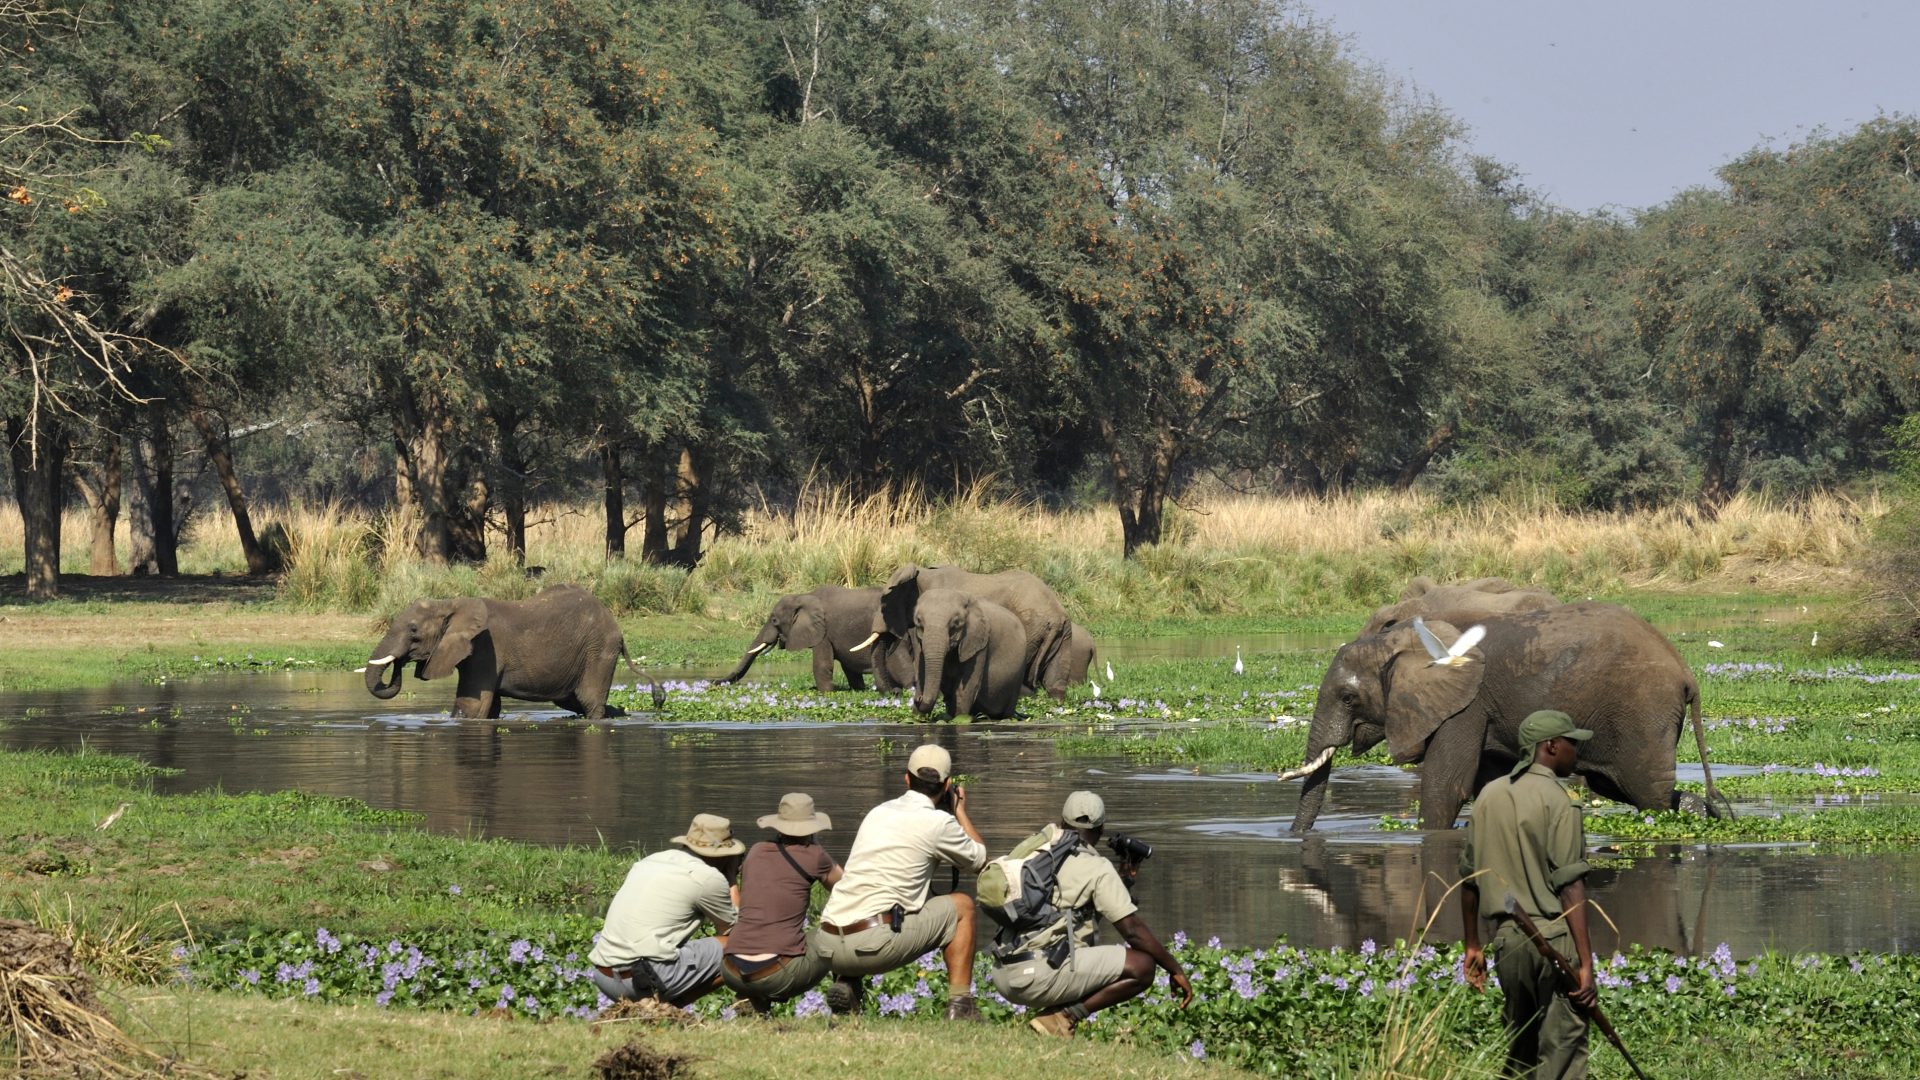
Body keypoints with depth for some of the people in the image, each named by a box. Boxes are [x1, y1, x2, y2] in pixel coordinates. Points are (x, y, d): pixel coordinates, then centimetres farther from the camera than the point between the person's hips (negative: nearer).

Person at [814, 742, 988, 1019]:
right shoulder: (938, 822, 1)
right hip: (876, 943, -5)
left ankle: (845, 984, 13)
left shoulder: (878, 812, 19)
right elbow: (979, 860, 19)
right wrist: (960, 811, 33)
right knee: (961, 905, 16)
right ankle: (960, 1005, 10)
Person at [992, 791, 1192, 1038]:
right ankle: (1064, 1017, -11)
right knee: (1142, 966, -6)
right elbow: (1133, 930, -4)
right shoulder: (1097, 869, -2)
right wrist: (1176, 970, 4)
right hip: (1040, 975, -8)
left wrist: (1126, 879, 34)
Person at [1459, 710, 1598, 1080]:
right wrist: (1586, 962, -16)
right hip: (1554, 937, -7)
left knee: (1519, 1049, 15)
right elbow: (1569, 886, -15)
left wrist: (1473, 946, 23)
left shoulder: (1489, 795, 11)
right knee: (1562, 1050, -5)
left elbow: (1469, 878, 14)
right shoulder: (1555, 800, -9)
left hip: (1506, 937, 7)